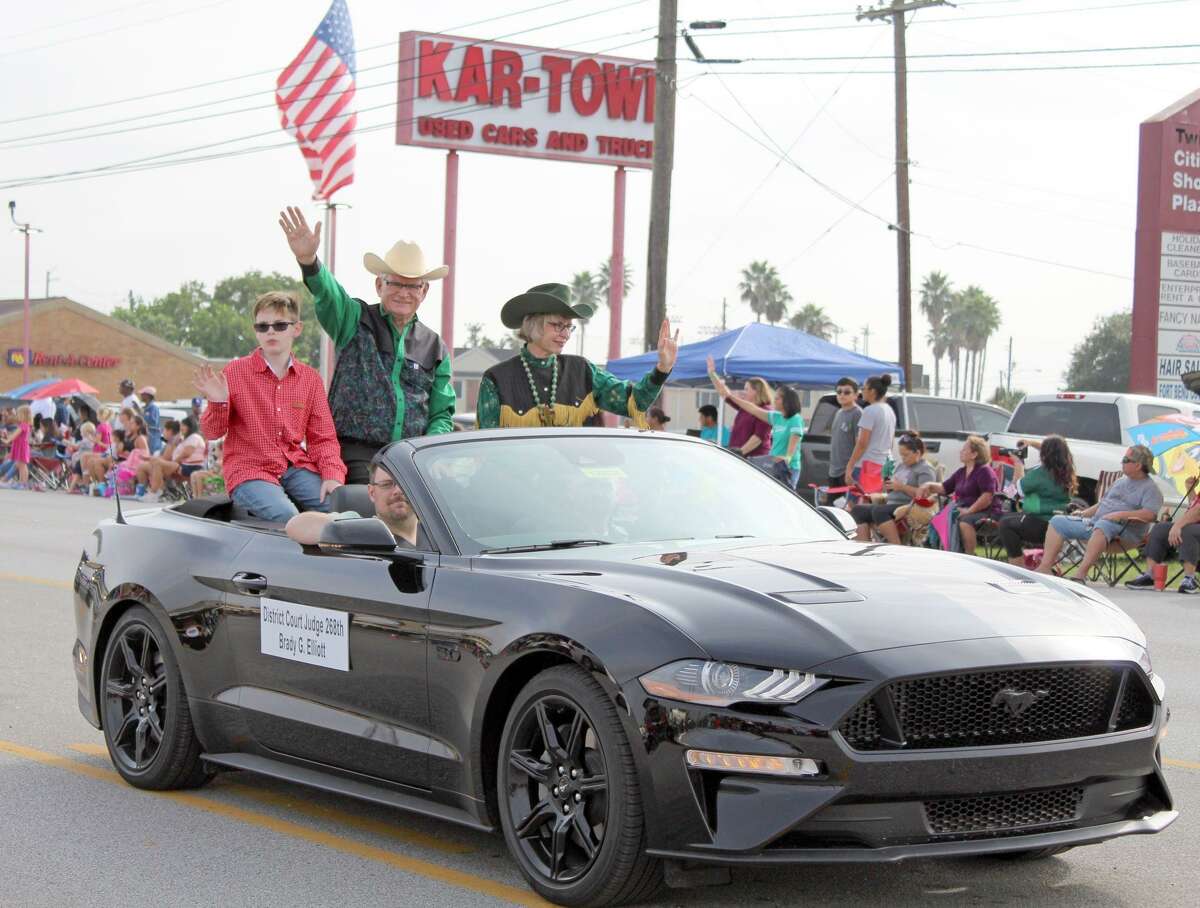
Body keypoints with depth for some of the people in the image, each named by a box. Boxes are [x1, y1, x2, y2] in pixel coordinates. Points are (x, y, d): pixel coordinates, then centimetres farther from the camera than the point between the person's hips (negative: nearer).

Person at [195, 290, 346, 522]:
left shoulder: (310, 378, 11)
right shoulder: (235, 372, 2)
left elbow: (323, 437, 10)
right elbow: (212, 432, 5)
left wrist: (333, 476, -8)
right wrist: (218, 404, -17)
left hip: (296, 468, 3)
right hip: (250, 470, -3)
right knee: (287, 517, -33)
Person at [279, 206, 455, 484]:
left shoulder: (435, 347, 18)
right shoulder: (357, 321, 8)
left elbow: (442, 414, 18)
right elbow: (329, 294, -15)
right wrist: (308, 260, -37)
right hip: (357, 453, -3)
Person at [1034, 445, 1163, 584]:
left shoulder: (1150, 488, -1)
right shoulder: (1121, 481, 24)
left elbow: (1150, 515, -17)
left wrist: (1120, 515, -23)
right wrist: (1083, 513, 15)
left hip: (1124, 529, -9)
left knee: (1102, 525, -43)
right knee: (1058, 521, 0)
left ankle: (1081, 574, -49)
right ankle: (1045, 567, -13)